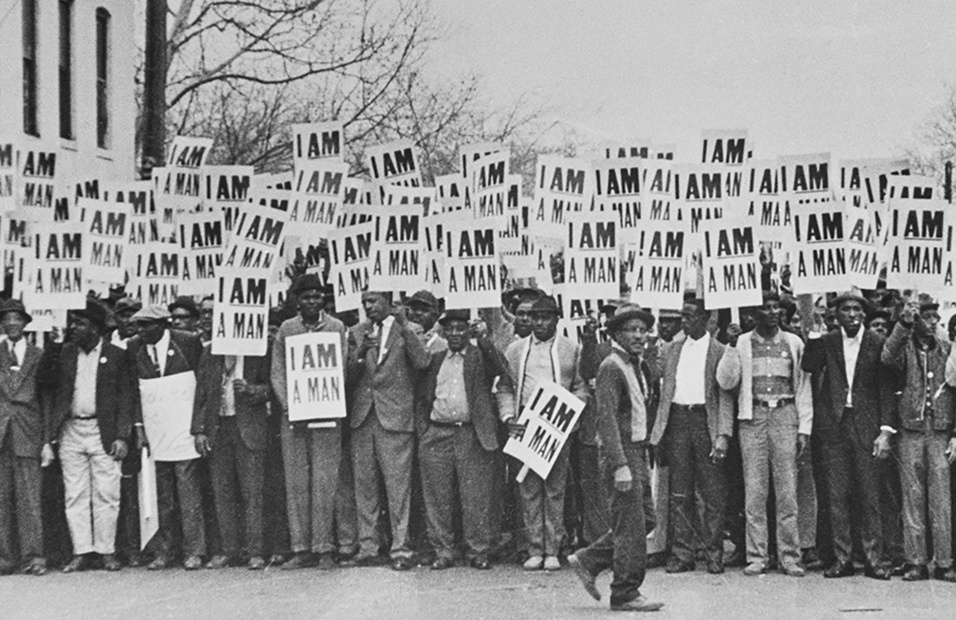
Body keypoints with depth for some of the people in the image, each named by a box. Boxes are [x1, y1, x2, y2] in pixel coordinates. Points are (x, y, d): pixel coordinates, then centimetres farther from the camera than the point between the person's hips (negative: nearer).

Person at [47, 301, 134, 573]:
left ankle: (107, 551, 8)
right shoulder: (64, 353, 9)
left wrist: (122, 436, -9)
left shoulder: (117, 356, 1)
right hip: (71, 431, 3)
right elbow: (55, 392, 7)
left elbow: (127, 398, -1)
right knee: (75, 496, 4)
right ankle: (81, 552, 10)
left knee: (105, 496, -1)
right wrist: (51, 434, -2)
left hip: (104, 433, -3)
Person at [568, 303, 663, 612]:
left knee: (639, 522, 13)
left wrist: (645, 456, 18)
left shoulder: (637, 366, 15)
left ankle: (588, 560, 23)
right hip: (623, 452, -9)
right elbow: (607, 420, -20)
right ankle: (625, 594, 4)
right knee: (631, 525, -4)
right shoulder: (612, 367, -14)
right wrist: (620, 466, -25)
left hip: (638, 450, 9)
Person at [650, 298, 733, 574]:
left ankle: (714, 553, 7)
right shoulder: (670, 350, 14)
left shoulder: (719, 352, 1)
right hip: (677, 420, 3)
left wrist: (723, 435, -13)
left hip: (705, 421, -3)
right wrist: (658, 429, 4)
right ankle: (682, 554, 10)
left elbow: (725, 397, -3)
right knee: (679, 494, 5)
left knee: (713, 493, -1)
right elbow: (658, 387, 15)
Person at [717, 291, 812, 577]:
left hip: (785, 415, 0)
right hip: (753, 417, 0)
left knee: (787, 490, -2)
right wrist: (732, 346, -9)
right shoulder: (743, 343, 7)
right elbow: (726, 382, 0)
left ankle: (790, 556, 3)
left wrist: (804, 428, 4)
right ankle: (757, 556, 5)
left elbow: (803, 387, 11)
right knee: (754, 490, -1)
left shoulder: (793, 343, 10)